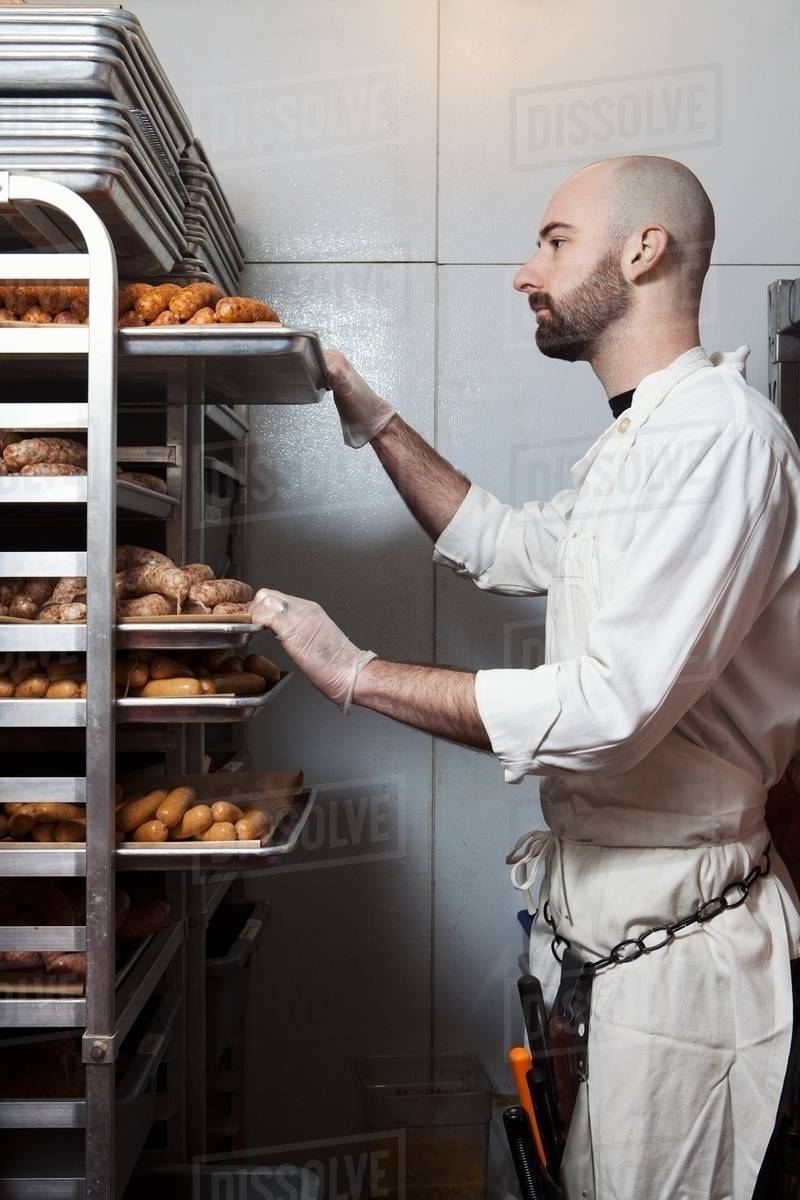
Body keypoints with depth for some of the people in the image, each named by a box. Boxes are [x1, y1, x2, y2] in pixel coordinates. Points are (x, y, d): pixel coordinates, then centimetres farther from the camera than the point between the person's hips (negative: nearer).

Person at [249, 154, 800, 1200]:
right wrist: (374, 419, 18)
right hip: (606, 914, 9)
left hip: (676, 943, -9)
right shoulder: (637, 444, 12)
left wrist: (357, 674, -21)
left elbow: (609, 711, -29)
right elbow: (507, 548, 24)